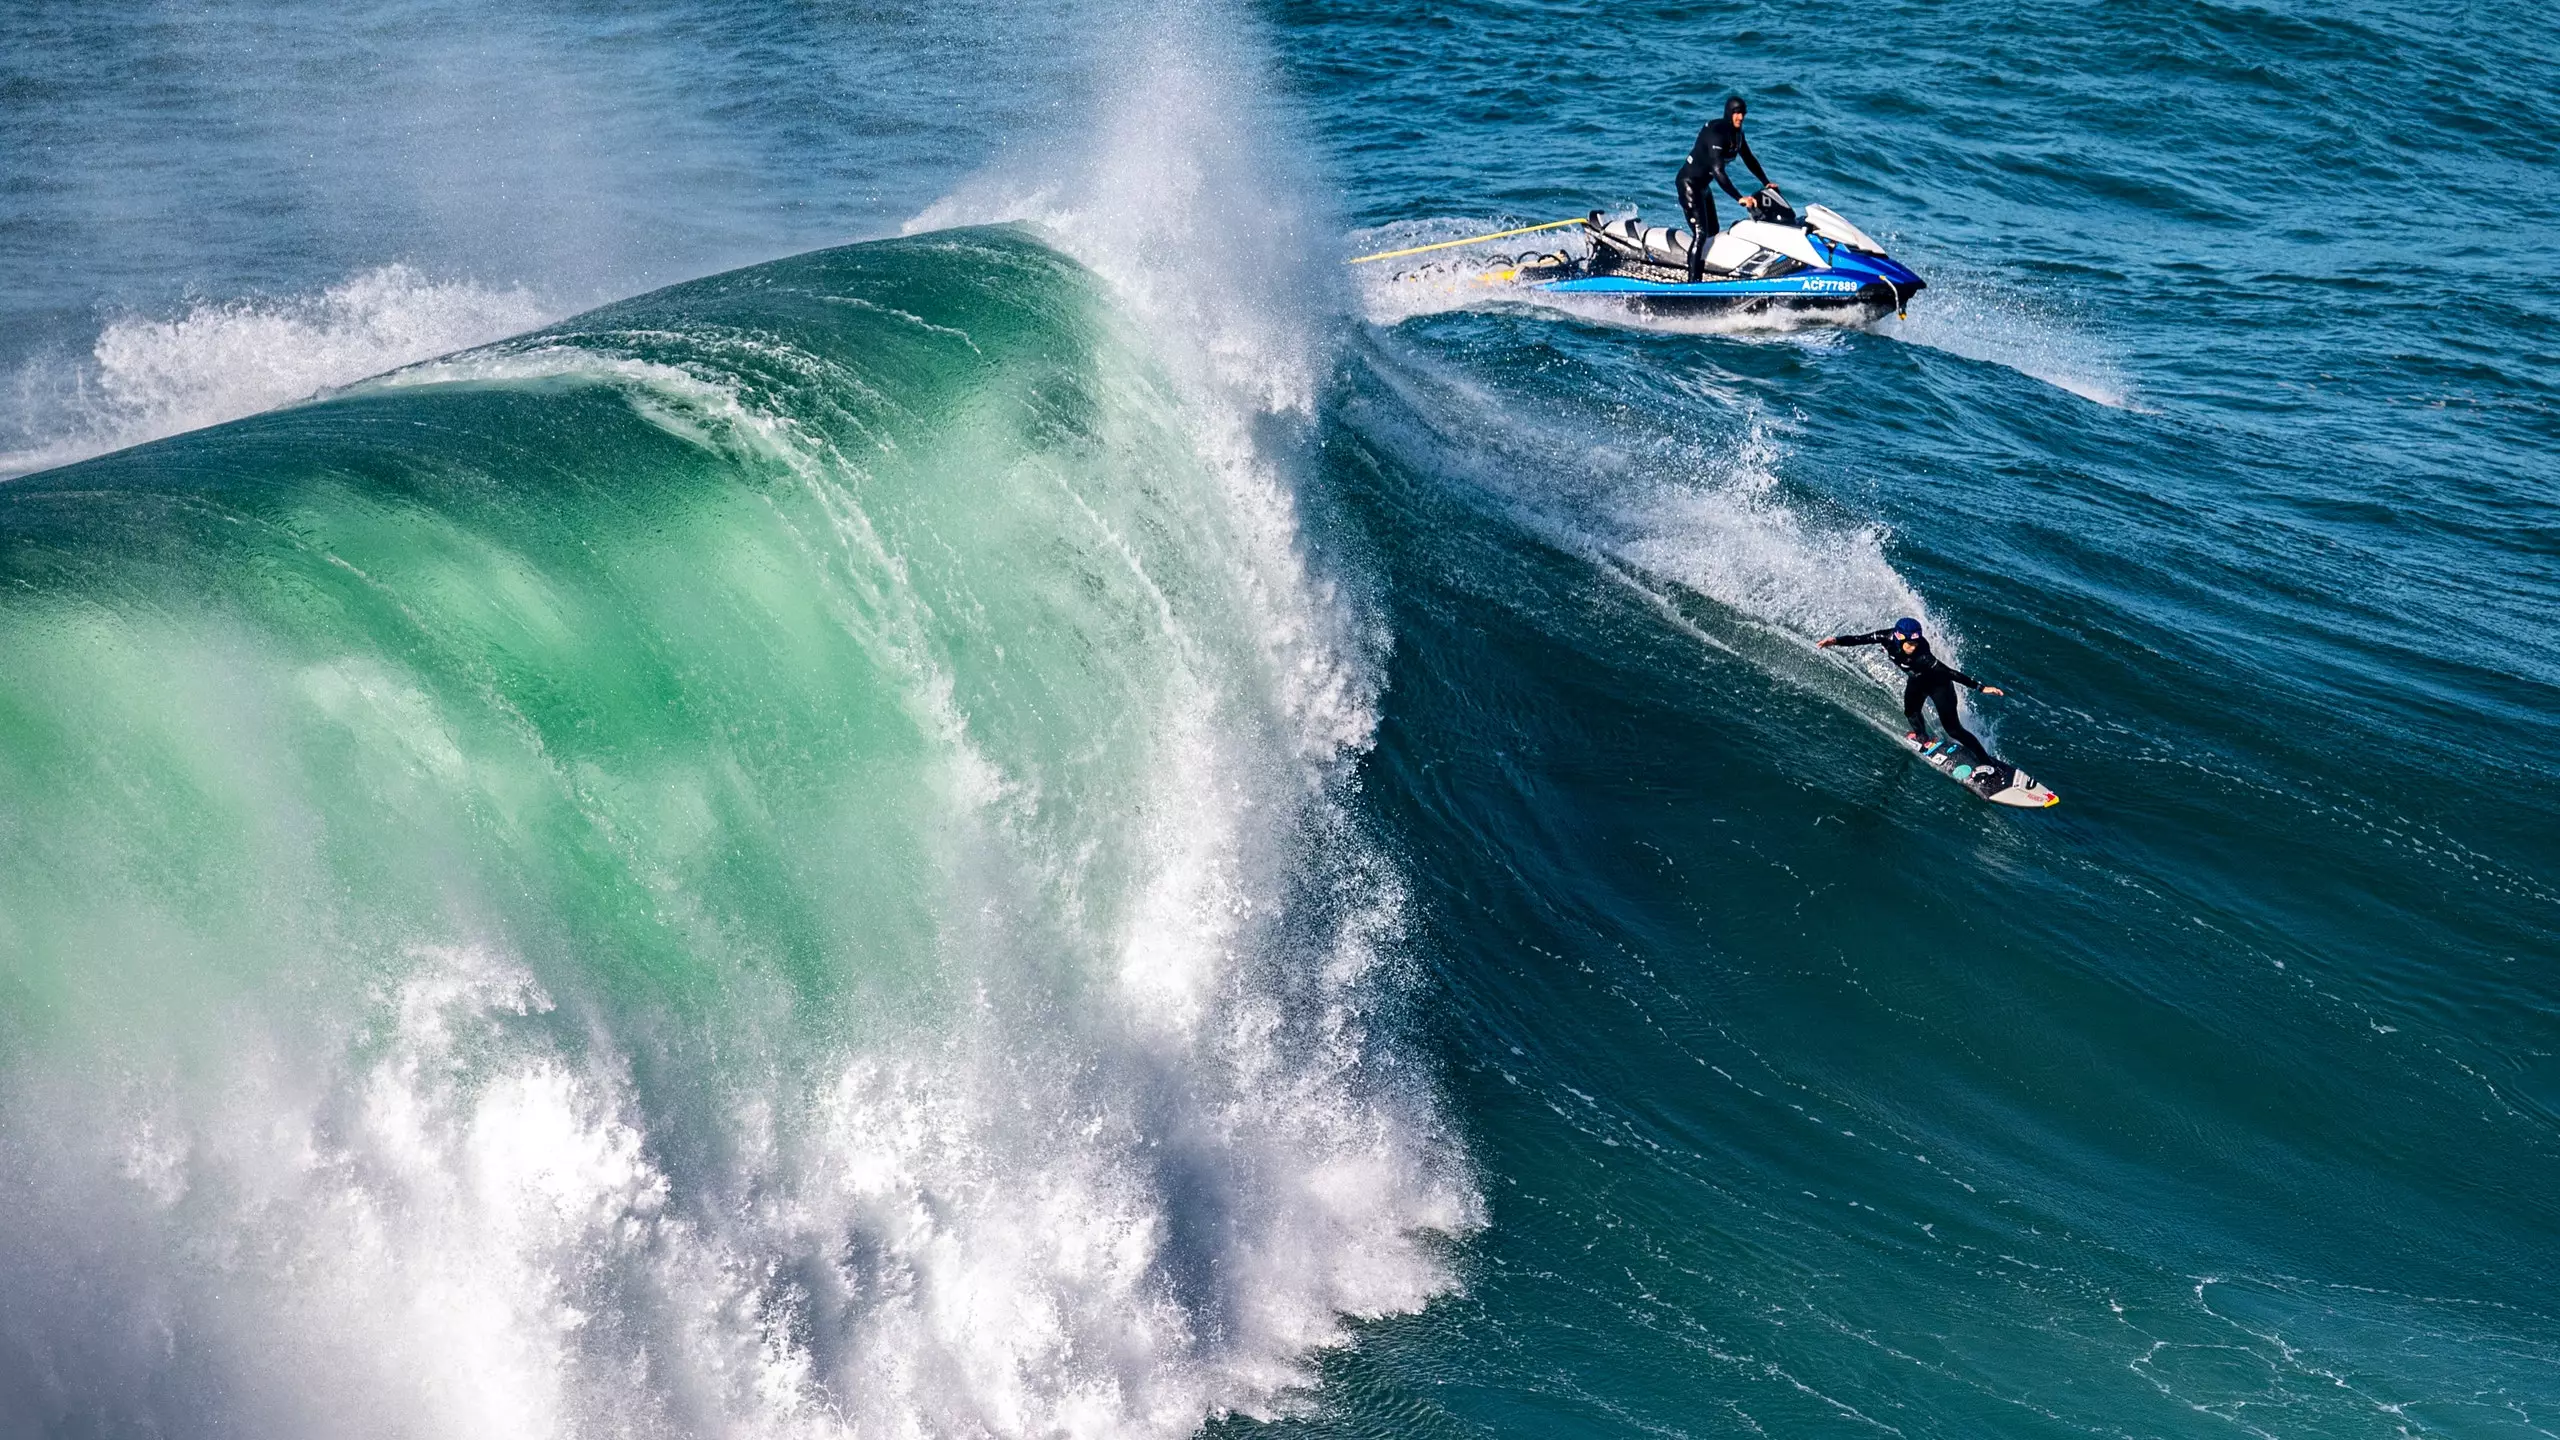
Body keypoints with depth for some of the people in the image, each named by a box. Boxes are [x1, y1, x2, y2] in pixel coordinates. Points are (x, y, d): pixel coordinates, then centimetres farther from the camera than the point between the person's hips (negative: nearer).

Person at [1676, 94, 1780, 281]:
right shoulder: (1716, 133, -27)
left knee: (1712, 233, 11)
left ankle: (1700, 277, 16)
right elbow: (1718, 171, -35)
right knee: (1701, 234, -17)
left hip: (1703, 185, 10)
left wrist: (1766, 183, 8)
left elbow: (1749, 159, 14)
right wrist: (1739, 198, -38)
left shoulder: (1736, 133, 1)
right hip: (1689, 183, -10)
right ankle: (1692, 281, -18)